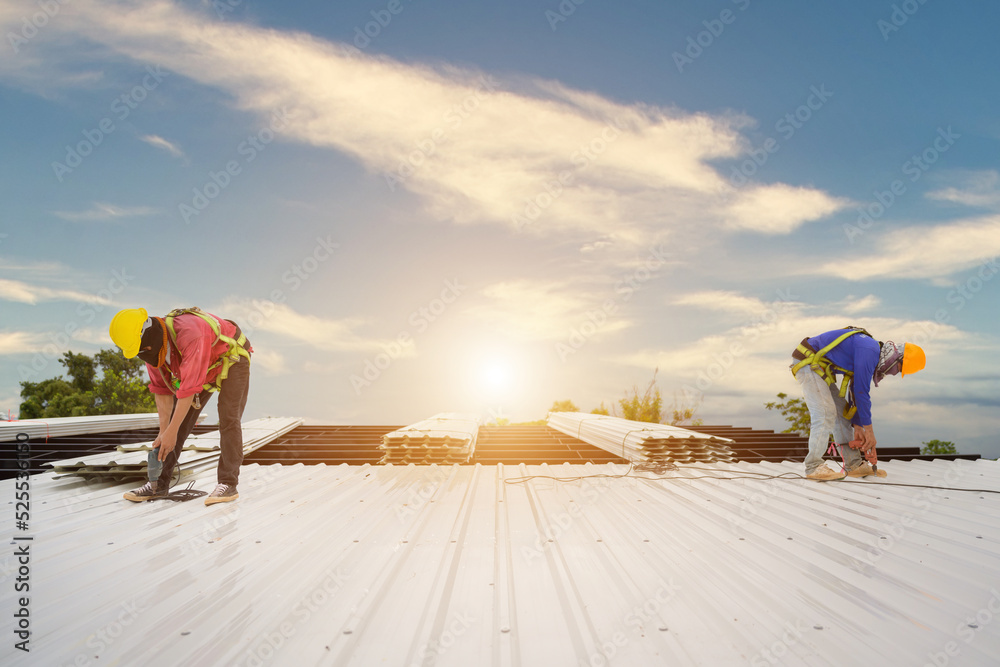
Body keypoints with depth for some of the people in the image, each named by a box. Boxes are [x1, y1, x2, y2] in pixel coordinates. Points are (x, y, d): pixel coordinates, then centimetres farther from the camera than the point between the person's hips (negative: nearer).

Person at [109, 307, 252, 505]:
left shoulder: (189, 334, -40)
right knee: (179, 418, 1)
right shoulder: (152, 346, -15)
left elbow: (189, 388, -37)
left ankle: (228, 484, -16)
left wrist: (171, 432, -32)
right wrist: (163, 432, -13)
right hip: (204, 369, 8)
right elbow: (162, 390, -8)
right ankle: (159, 483, 7)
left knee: (228, 420, -19)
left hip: (232, 360, -7)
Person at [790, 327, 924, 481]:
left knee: (842, 411, 10)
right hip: (808, 362, -11)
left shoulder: (873, 354, 13)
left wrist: (857, 427, 15)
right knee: (826, 413, -17)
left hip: (819, 368, 11)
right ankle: (814, 467, -16)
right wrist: (869, 429, -11)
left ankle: (854, 464, 14)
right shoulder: (869, 351, -19)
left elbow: (855, 392, 18)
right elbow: (861, 392, -19)